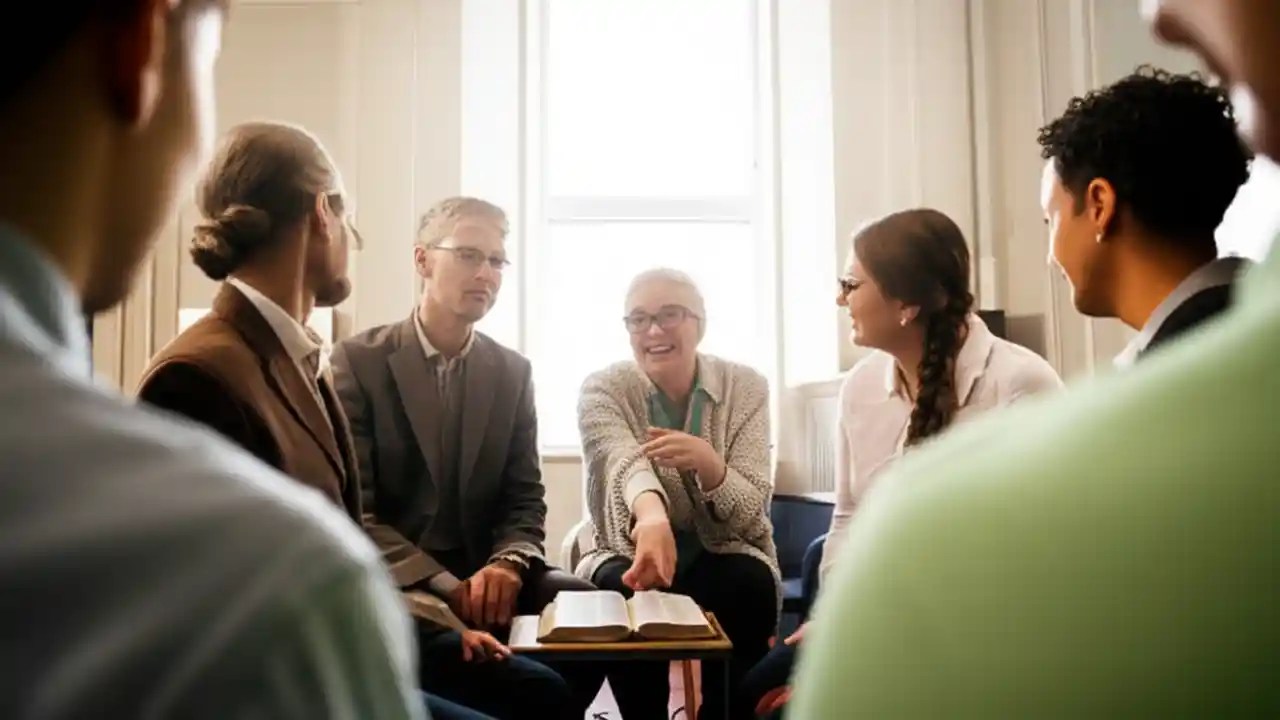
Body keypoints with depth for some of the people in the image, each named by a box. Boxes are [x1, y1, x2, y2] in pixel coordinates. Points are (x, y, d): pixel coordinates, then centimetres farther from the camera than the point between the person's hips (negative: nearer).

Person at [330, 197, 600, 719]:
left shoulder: (513, 371, 9)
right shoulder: (359, 361, -5)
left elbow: (524, 500, 7)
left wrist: (508, 563, -17)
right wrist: (446, 588, -24)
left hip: (482, 573, 5)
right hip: (392, 583, -4)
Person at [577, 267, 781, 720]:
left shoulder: (746, 387, -7)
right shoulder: (602, 390, -9)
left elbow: (752, 511, -15)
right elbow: (627, 462, -31)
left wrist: (709, 466, -37)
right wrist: (652, 515, -54)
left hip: (723, 558, 1)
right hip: (629, 551, 0)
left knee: (749, 584, -31)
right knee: (625, 591, -32)